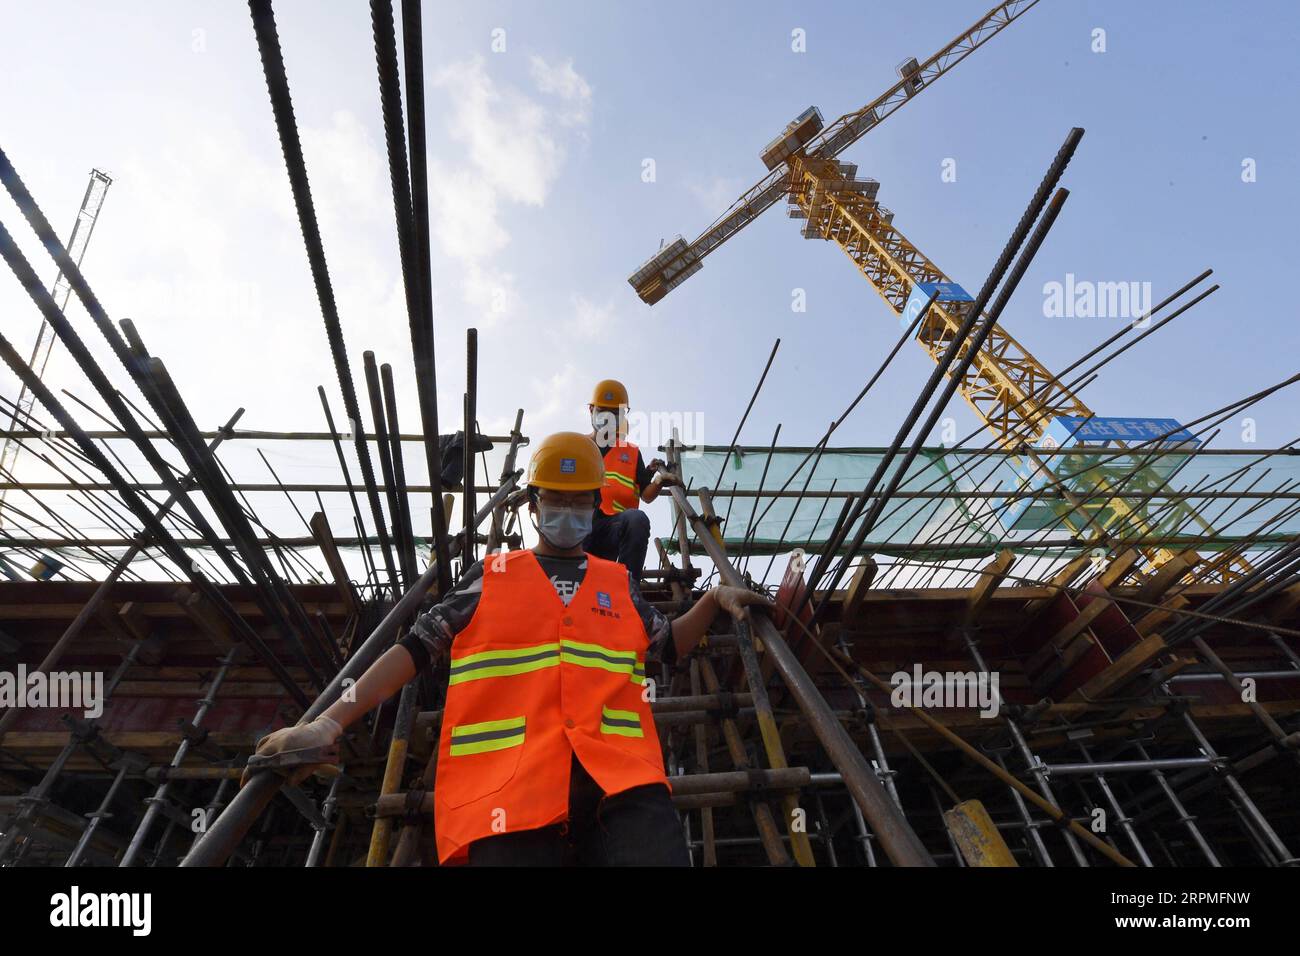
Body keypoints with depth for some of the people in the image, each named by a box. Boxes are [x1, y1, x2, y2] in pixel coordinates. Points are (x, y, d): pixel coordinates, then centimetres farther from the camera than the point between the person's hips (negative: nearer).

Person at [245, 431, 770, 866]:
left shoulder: (619, 582, 23)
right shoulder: (490, 576, 17)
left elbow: (667, 645, 33)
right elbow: (418, 647, 14)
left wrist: (713, 600, 16)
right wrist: (331, 721, 4)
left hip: (620, 777, 2)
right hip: (509, 784, -1)